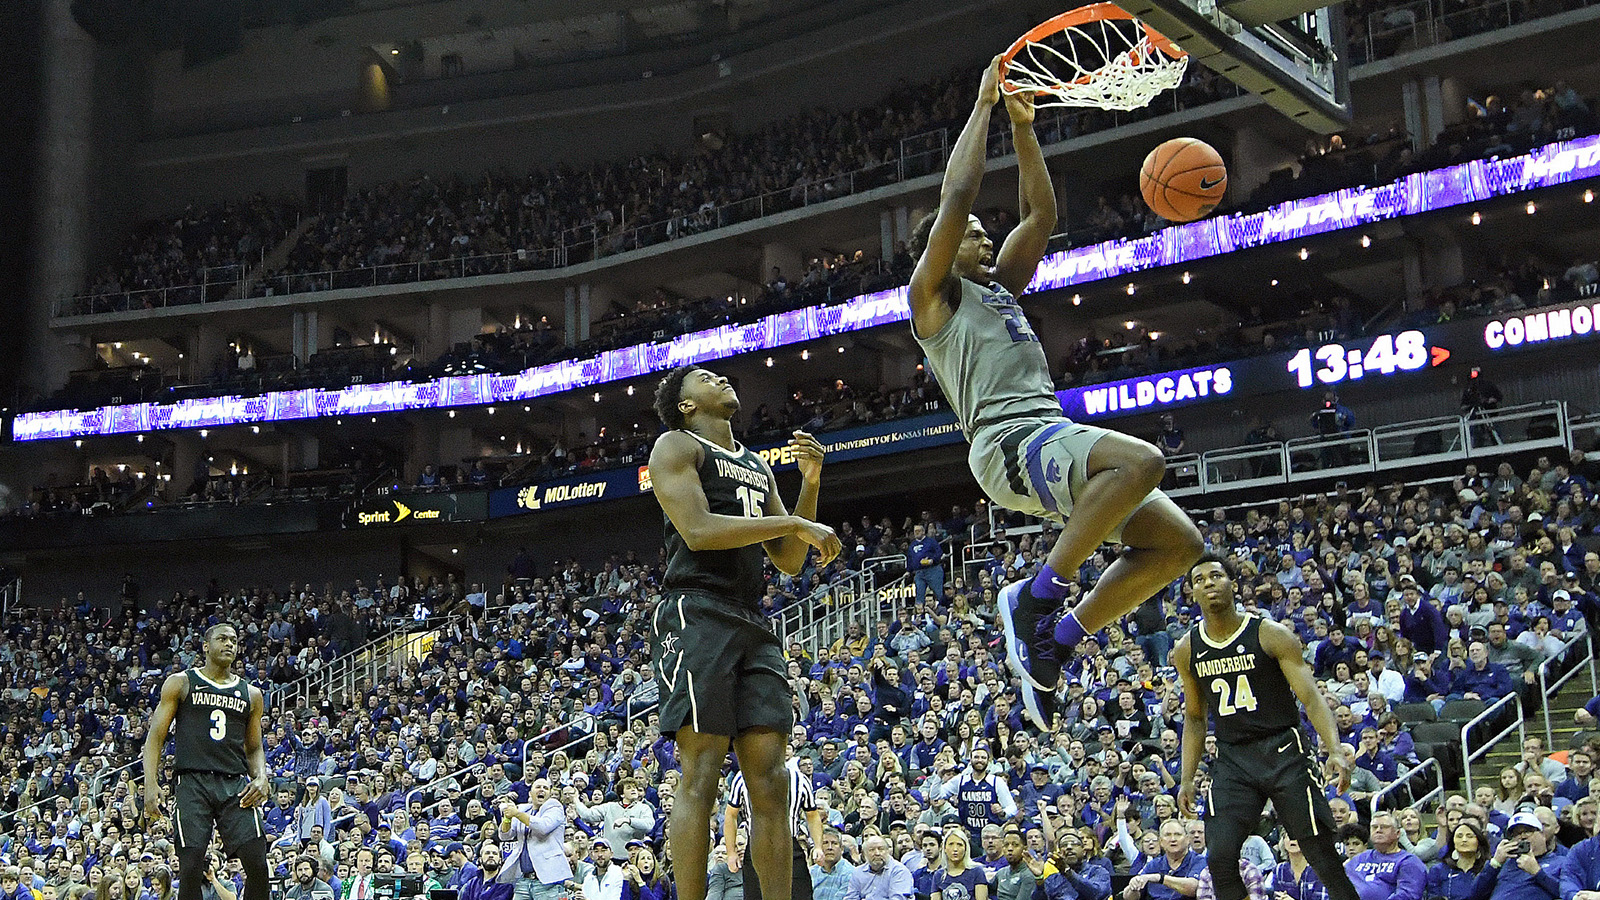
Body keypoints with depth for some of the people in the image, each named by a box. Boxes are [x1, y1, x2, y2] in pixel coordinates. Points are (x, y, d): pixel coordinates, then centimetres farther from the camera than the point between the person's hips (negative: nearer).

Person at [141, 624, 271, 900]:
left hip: (236, 784, 3)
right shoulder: (180, 683, 9)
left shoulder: (251, 694, 19)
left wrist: (261, 778, 1)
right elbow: (155, 737, 4)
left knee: (258, 864, -10)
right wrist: (151, 783, -9)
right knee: (191, 869, -8)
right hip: (192, 782, -2)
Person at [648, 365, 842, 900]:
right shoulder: (676, 446, 5)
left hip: (753, 624, 7)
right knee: (701, 775, -13)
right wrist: (793, 524, -10)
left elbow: (790, 561, 23)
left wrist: (810, 484, 12)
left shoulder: (759, 467, 26)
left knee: (770, 779, 0)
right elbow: (698, 530, -12)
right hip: (697, 612, -7)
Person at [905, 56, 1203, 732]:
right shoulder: (934, 295, 8)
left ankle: (1053, 640, 2)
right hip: (1008, 444, -9)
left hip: (1053, 439, 9)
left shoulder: (1000, 288, 30)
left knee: (1177, 542, -2)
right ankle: (1038, 595, -22)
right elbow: (956, 197, -3)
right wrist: (984, 104, 4)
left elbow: (1041, 214, 30)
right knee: (1143, 461, -34)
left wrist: (1023, 126, 24)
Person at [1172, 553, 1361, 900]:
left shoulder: (1271, 635, -7)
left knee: (1322, 852, -3)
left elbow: (1311, 698, -11)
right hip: (1231, 759, 3)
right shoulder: (1187, 650, 5)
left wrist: (1335, 750, -26)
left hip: (1284, 751, -3)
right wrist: (1186, 778, 8)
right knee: (1220, 857, -9)